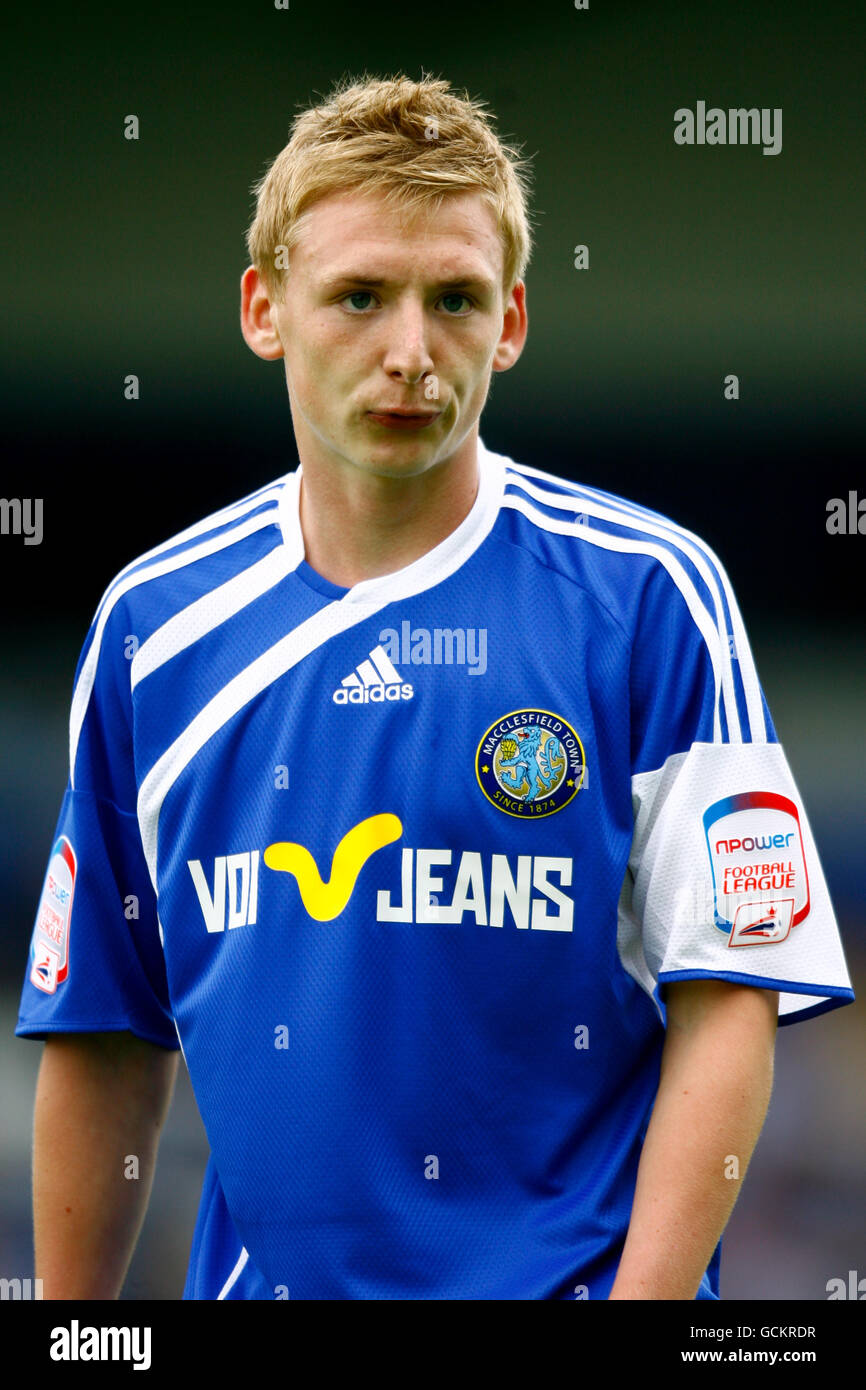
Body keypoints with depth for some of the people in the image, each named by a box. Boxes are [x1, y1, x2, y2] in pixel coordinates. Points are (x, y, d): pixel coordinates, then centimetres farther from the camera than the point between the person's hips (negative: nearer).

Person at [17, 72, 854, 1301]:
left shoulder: (648, 594, -6)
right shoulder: (154, 624, 4)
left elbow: (727, 1009, -9)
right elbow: (105, 1041, 9)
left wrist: (642, 1296, -18)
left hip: (567, 1270, -3)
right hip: (264, 1272, 3)